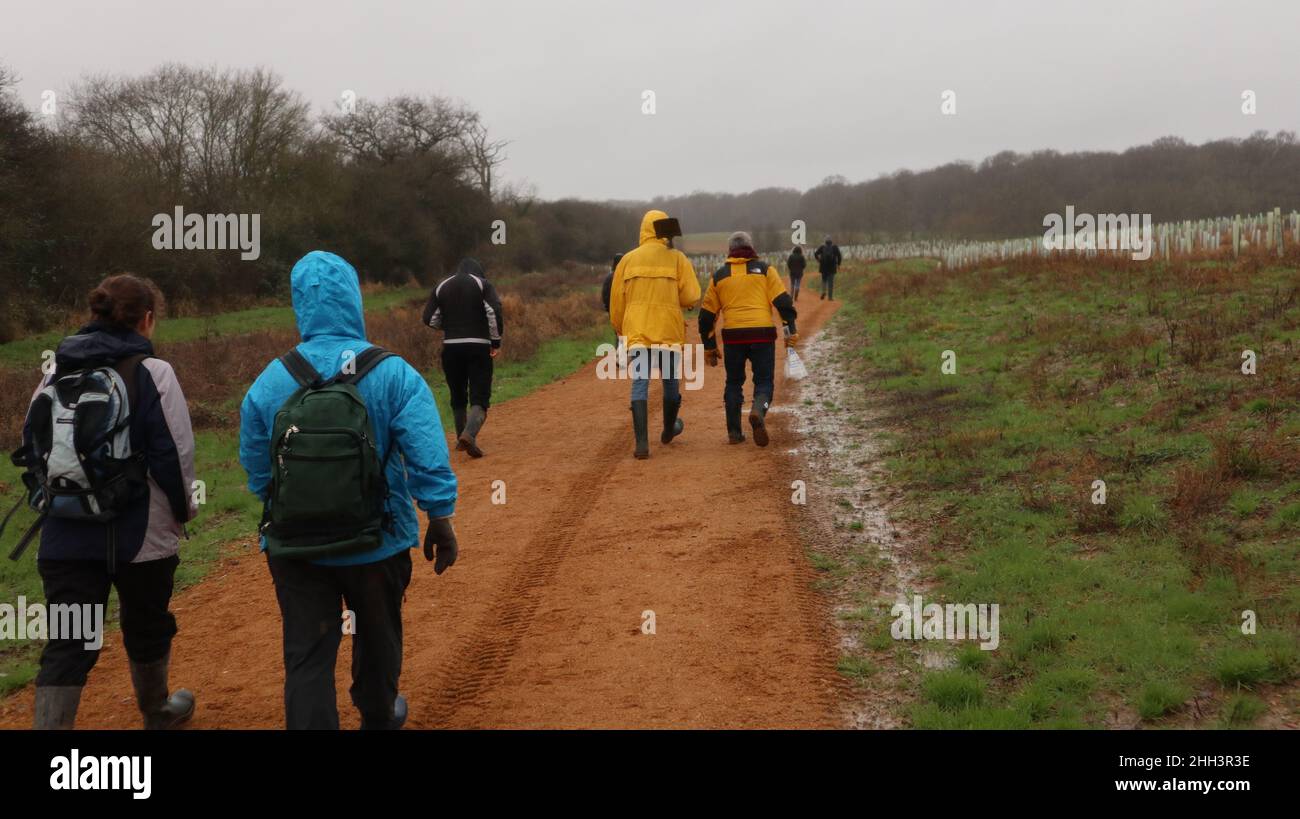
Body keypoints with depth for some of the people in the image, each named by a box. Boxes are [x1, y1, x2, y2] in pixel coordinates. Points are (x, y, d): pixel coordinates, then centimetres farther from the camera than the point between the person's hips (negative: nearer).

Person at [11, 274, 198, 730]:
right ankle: (157, 713, 41)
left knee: (66, 645, 3)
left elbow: (31, 447, 9)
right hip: (141, 534, -3)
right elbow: (176, 453, -11)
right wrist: (184, 508, 5)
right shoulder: (151, 372, -10)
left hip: (65, 536, 3)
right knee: (147, 628, 20)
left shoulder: (58, 372, 6)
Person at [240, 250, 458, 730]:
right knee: (377, 638, 24)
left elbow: (256, 473, 0)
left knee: (306, 658, 7)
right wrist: (441, 523, -5)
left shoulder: (268, 383, -8)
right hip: (378, 546, 0)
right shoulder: (395, 376, -14)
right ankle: (379, 717, 48)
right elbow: (430, 462, -17)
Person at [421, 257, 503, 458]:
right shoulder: (483, 284, 2)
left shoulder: (441, 287, 10)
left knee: (458, 397, 18)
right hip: (478, 346, -3)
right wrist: (496, 341, -3)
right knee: (479, 398, -5)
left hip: (451, 347, 3)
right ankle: (469, 434, -29)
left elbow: (430, 319, 5)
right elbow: (494, 312, -11)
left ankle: (462, 439, 25)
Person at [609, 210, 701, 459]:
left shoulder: (628, 259, 6)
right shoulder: (677, 258, -2)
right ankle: (669, 431, 39)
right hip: (669, 333, -1)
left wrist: (620, 330, 22)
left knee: (640, 387, -2)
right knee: (671, 383, 18)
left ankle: (642, 443, -14)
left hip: (637, 334, 1)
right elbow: (691, 298, -7)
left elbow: (616, 301, 9)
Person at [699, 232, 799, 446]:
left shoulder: (719, 276, 15)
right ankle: (758, 411, -24)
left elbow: (707, 314, 15)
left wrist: (709, 346, 21)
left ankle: (734, 432, 12)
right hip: (762, 333, -2)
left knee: (734, 383, 16)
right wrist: (791, 330, -3)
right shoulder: (764, 269, 8)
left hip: (732, 336, 2)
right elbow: (782, 300, -3)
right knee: (764, 381, 6)